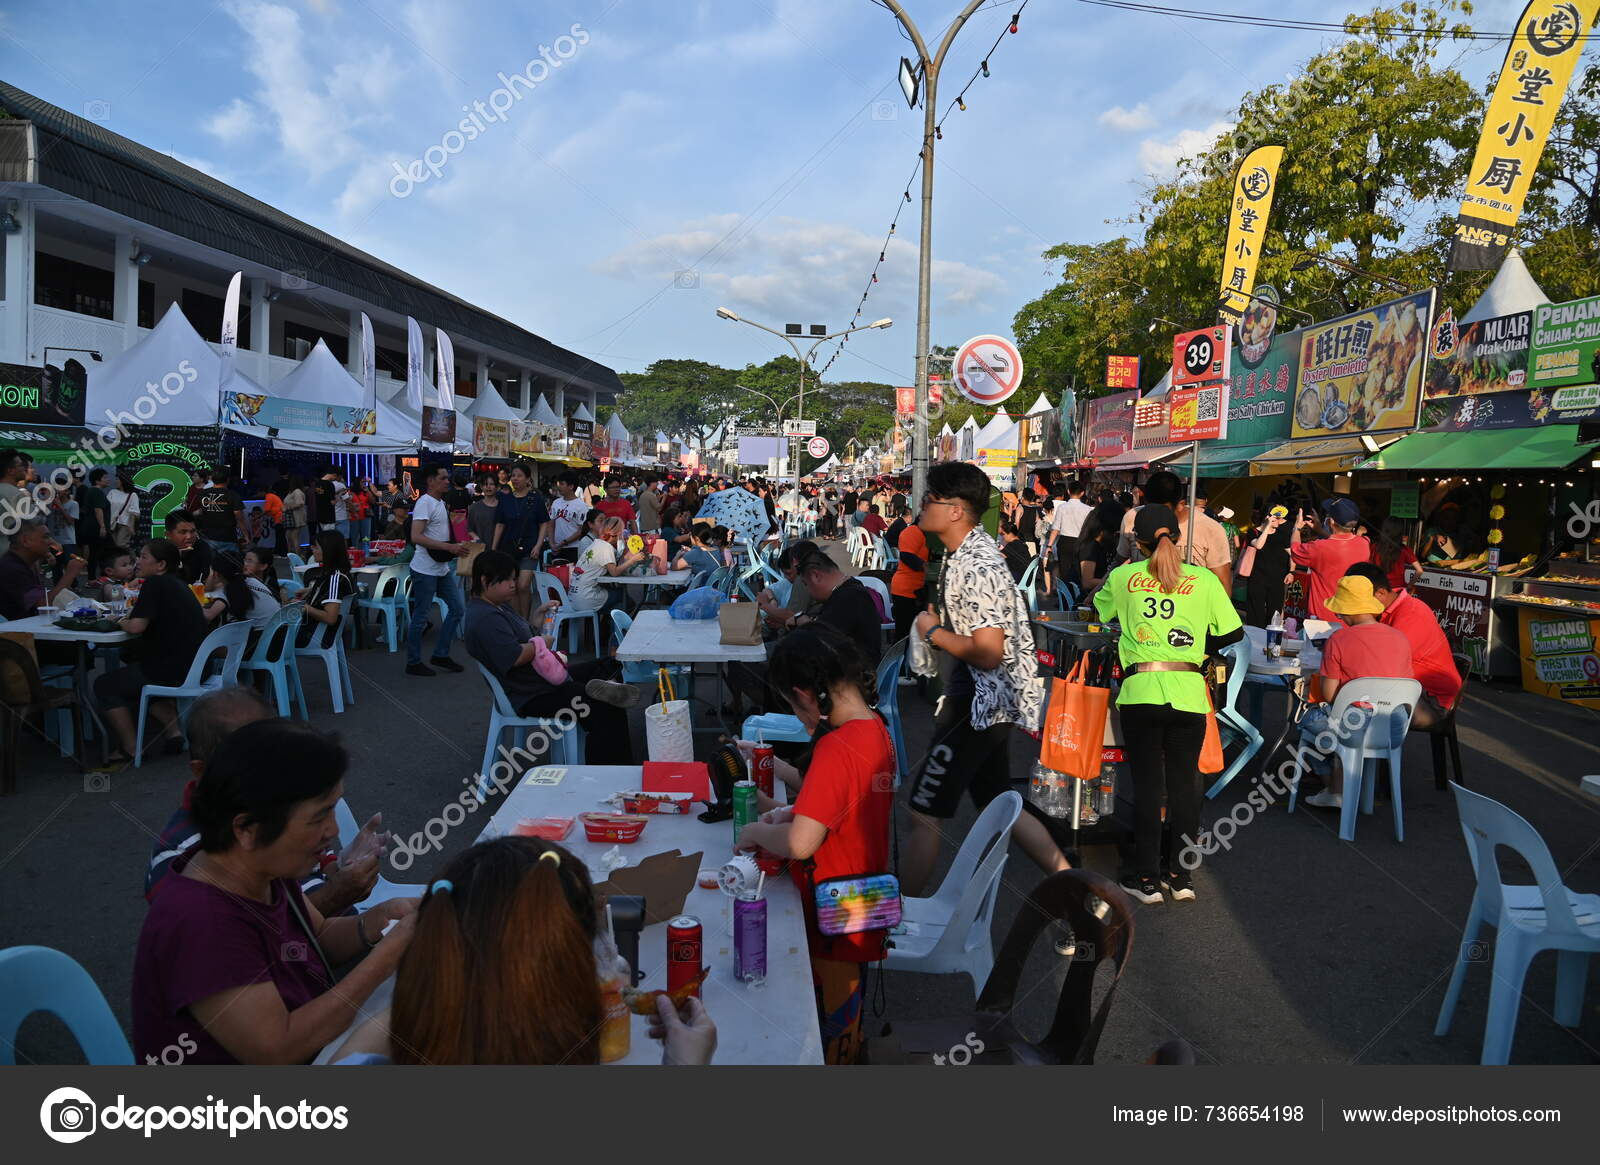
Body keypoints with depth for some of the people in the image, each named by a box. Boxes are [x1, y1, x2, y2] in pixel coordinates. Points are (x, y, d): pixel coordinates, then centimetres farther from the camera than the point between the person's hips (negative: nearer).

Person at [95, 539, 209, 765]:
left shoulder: (155, 583, -12)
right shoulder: (178, 584, 15)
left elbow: (136, 626, -19)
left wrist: (122, 622, 1)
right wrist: (130, 618, 12)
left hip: (172, 670, -9)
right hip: (194, 667, 9)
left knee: (105, 685, 10)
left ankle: (130, 750, 8)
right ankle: (174, 730, 20)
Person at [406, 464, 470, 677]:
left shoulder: (441, 502, 14)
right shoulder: (425, 502, -15)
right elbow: (416, 537, -25)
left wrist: (457, 546, 10)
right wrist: (449, 547, -27)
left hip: (443, 568, 9)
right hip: (425, 570, -9)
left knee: (457, 609, 10)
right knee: (420, 617, 0)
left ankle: (441, 655, 20)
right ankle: (413, 663, 12)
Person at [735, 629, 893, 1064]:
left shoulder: (836, 748, -29)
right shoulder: (876, 730, -1)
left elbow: (799, 844, -34)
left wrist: (757, 832, -15)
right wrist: (792, 811, 1)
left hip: (833, 926, -8)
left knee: (829, 1039, 13)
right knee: (847, 1027, 29)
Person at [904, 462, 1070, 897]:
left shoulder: (977, 568, -23)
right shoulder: (971, 547, 8)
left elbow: (988, 652, -28)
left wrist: (933, 632, -17)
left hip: (979, 704, -11)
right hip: (981, 701, 11)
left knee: (924, 812, -2)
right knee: (998, 803, 20)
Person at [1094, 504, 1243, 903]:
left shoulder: (1123, 577, 4)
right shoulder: (1204, 579, 4)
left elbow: (1098, 608, 24)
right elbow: (1233, 633, 8)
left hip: (1140, 691, -1)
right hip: (1188, 691, 1)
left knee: (1146, 783, 5)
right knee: (1184, 781, 10)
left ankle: (1146, 878, 10)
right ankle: (1181, 875, 18)